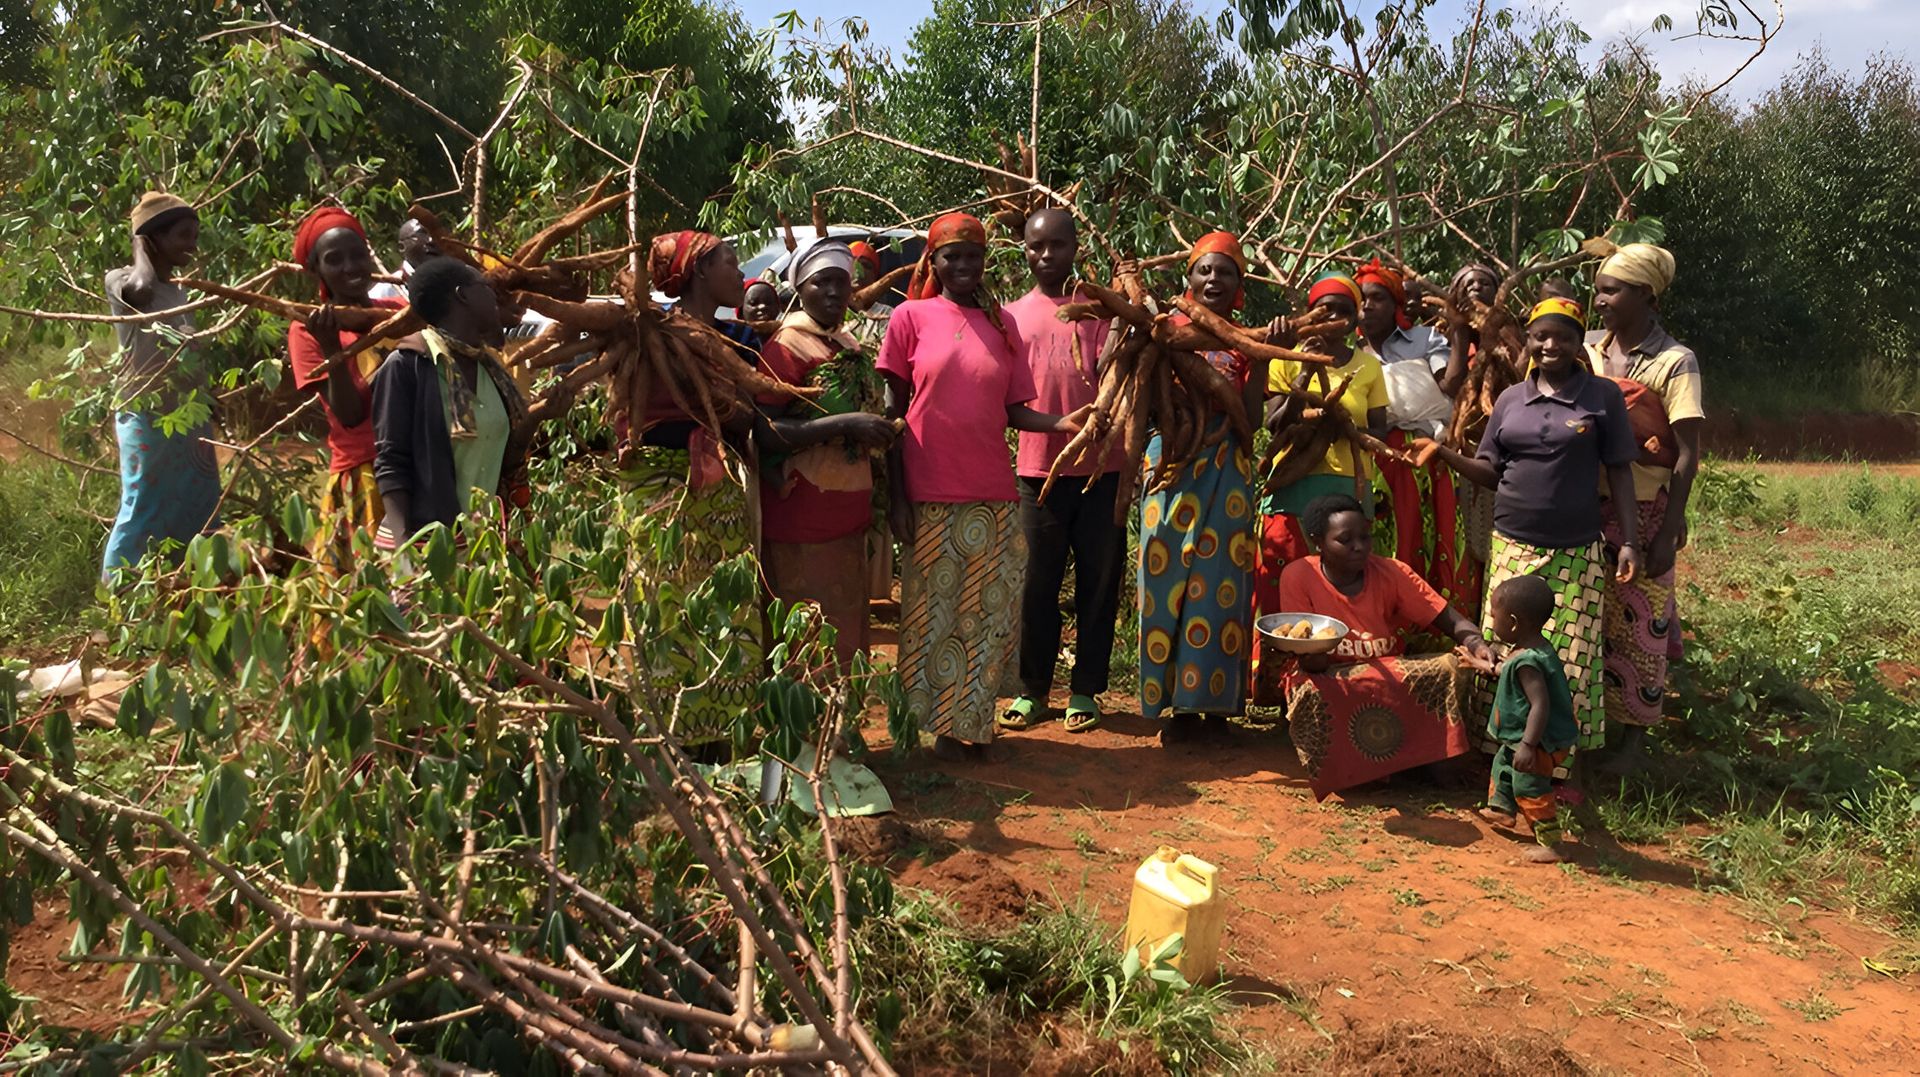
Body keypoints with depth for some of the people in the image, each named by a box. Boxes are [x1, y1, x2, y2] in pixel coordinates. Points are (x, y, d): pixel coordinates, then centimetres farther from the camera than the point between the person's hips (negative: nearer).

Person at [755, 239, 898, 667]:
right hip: (804, 519, -8)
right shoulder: (788, 345, -11)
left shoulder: (848, 344, 13)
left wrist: (877, 432, 10)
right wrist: (845, 424, -25)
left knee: (847, 636, 16)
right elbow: (766, 432, -21)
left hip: (846, 514, 8)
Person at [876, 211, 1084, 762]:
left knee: (990, 616, 6)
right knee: (933, 615, 3)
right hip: (931, 495, -3)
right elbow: (894, 410, 0)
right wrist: (897, 494, -5)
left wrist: (1060, 423, -8)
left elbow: (1012, 409, 12)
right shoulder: (911, 317, 2)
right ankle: (939, 726, 16)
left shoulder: (999, 324, 12)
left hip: (993, 495, 3)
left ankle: (972, 722, 19)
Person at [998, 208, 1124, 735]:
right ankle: (1032, 689, 18)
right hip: (1039, 468, 1)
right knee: (1037, 584, 5)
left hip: (1100, 467, -1)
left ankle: (1086, 690, 17)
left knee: (1098, 583, 5)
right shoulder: (1012, 316, 10)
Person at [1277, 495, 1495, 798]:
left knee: (1446, 668, -24)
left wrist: (1476, 644, -33)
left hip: (1389, 672, 3)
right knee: (1311, 696, -37)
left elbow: (1450, 620, -10)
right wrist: (1311, 654, -38)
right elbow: (1310, 664, -12)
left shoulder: (1392, 573, -8)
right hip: (1329, 678, -3)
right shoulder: (1298, 577, -15)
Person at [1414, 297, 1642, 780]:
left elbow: (1620, 474, 1)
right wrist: (1444, 453, -7)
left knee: (1566, 664, -1)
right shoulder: (1510, 399, 9)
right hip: (1512, 547, 3)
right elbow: (1490, 472, 10)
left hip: (1575, 553, -2)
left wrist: (1630, 542, -5)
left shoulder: (1603, 397, 1)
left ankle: (1557, 767, 10)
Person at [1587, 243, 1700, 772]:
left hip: (1641, 513, -4)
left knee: (1637, 623, 4)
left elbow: (1688, 455, -12)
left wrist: (1667, 535, -15)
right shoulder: (1590, 349, 5)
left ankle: (1634, 733, 18)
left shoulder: (1675, 363, -10)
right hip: (1586, 508, 4)